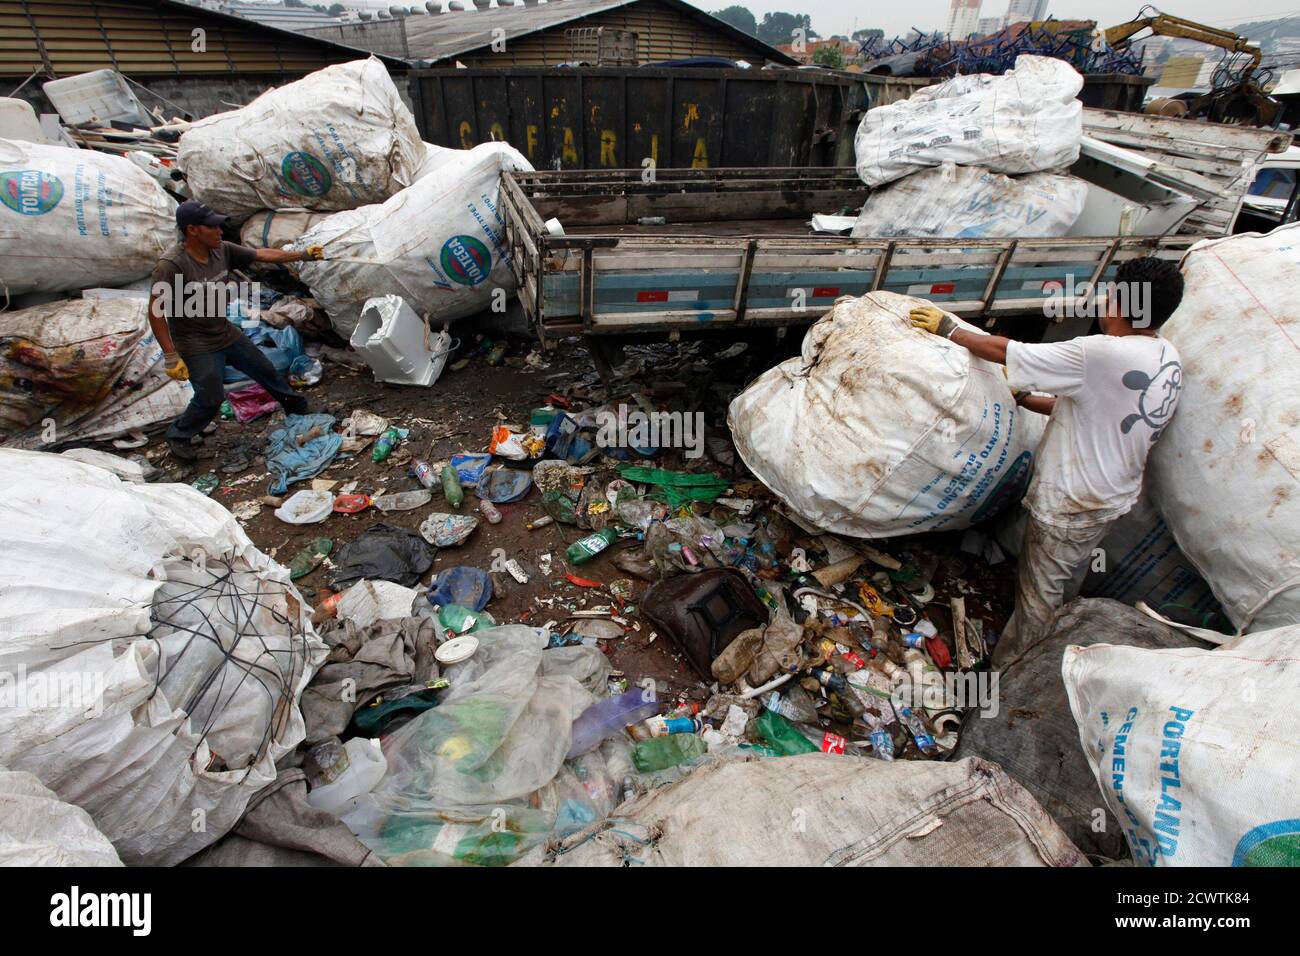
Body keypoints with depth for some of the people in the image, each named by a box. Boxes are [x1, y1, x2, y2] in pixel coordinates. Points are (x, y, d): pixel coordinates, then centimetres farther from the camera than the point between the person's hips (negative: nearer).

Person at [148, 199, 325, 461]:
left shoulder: (222, 250, -8)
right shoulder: (171, 264, -26)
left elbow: (262, 254, 5)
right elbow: (156, 312, -23)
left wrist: (303, 255, 5)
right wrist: (171, 357, -25)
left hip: (227, 334, 7)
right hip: (197, 347, -7)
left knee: (265, 370, 19)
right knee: (211, 398, -3)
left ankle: (295, 405, 46)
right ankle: (179, 436, 25)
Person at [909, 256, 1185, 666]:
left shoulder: (1102, 354, -29)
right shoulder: (1169, 360, 0)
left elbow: (1004, 351, -22)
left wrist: (948, 328, -9)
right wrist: (1025, 398, 10)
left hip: (1069, 503, -9)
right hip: (1115, 495, 9)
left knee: (1038, 594, 6)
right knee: (1069, 583, 27)